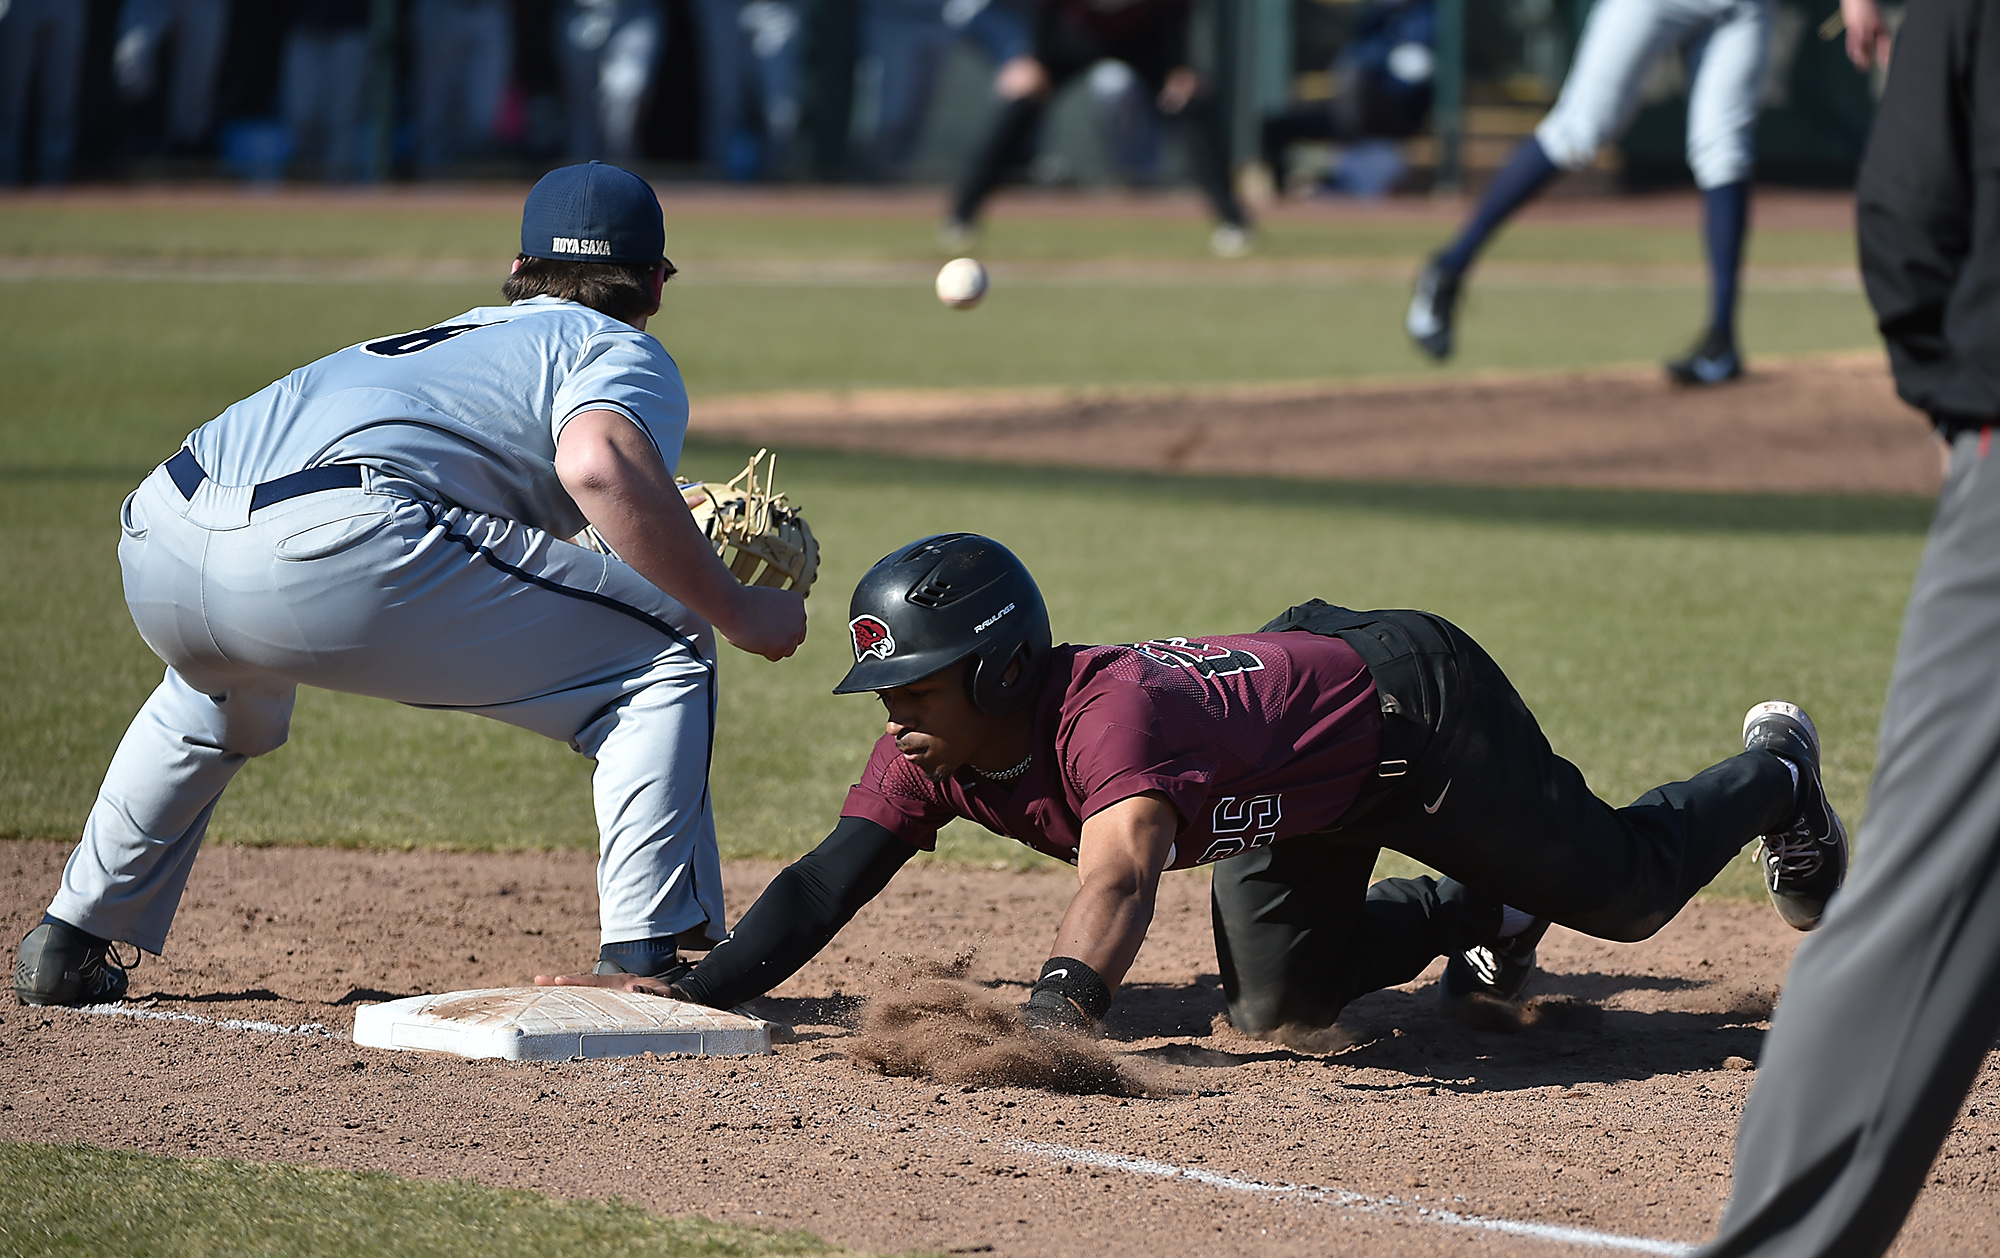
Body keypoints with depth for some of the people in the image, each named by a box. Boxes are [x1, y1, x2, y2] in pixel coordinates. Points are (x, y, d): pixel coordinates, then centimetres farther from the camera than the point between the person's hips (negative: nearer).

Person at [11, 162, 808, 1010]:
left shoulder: (450, 335, 38)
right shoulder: (625, 353, 17)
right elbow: (597, 463, -7)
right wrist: (732, 608, 1)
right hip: (334, 547, -8)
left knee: (232, 694, 43)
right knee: (667, 649, 7)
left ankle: (66, 948, 40)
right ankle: (641, 960, -4)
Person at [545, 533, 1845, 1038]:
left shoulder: (1109, 716, -43)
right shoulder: (936, 750, -20)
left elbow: (1122, 869, -61)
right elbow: (826, 885, -23)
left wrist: (1054, 1015, -78)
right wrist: (690, 996, -36)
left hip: (1408, 698, -7)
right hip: (1295, 669, 7)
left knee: (1623, 884, 12)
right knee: (1279, 1000, 8)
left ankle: (1773, 773, 43)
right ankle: (1482, 911, 33)